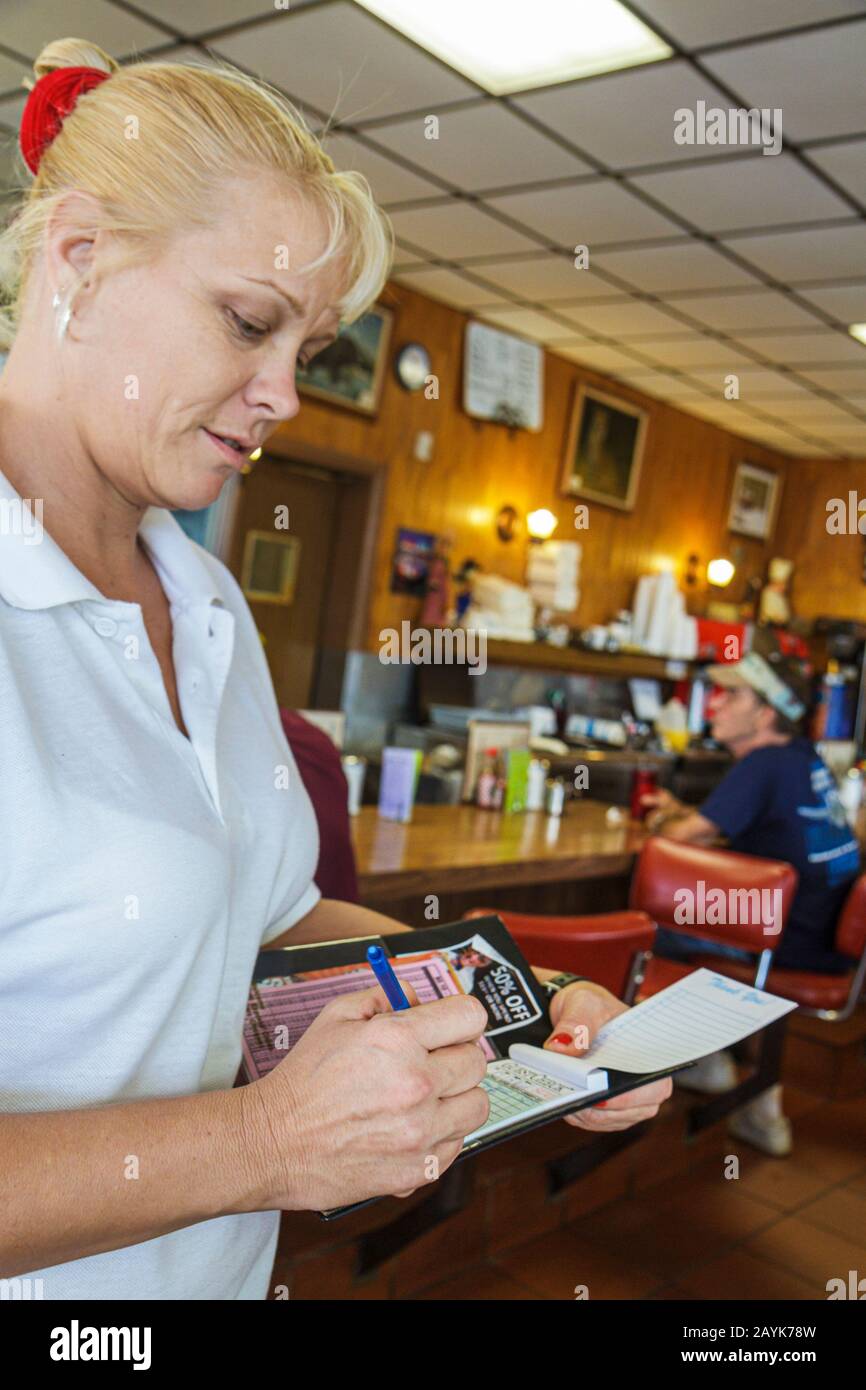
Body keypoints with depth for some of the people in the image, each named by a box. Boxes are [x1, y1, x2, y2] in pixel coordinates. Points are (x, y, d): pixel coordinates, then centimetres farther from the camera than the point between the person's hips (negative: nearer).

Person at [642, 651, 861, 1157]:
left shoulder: (764, 765, -17)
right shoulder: (805, 757, 10)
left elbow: (689, 835, -19)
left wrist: (669, 823, 3)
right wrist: (682, 811, 11)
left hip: (800, 942, -9)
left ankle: (709, 1060, 17)